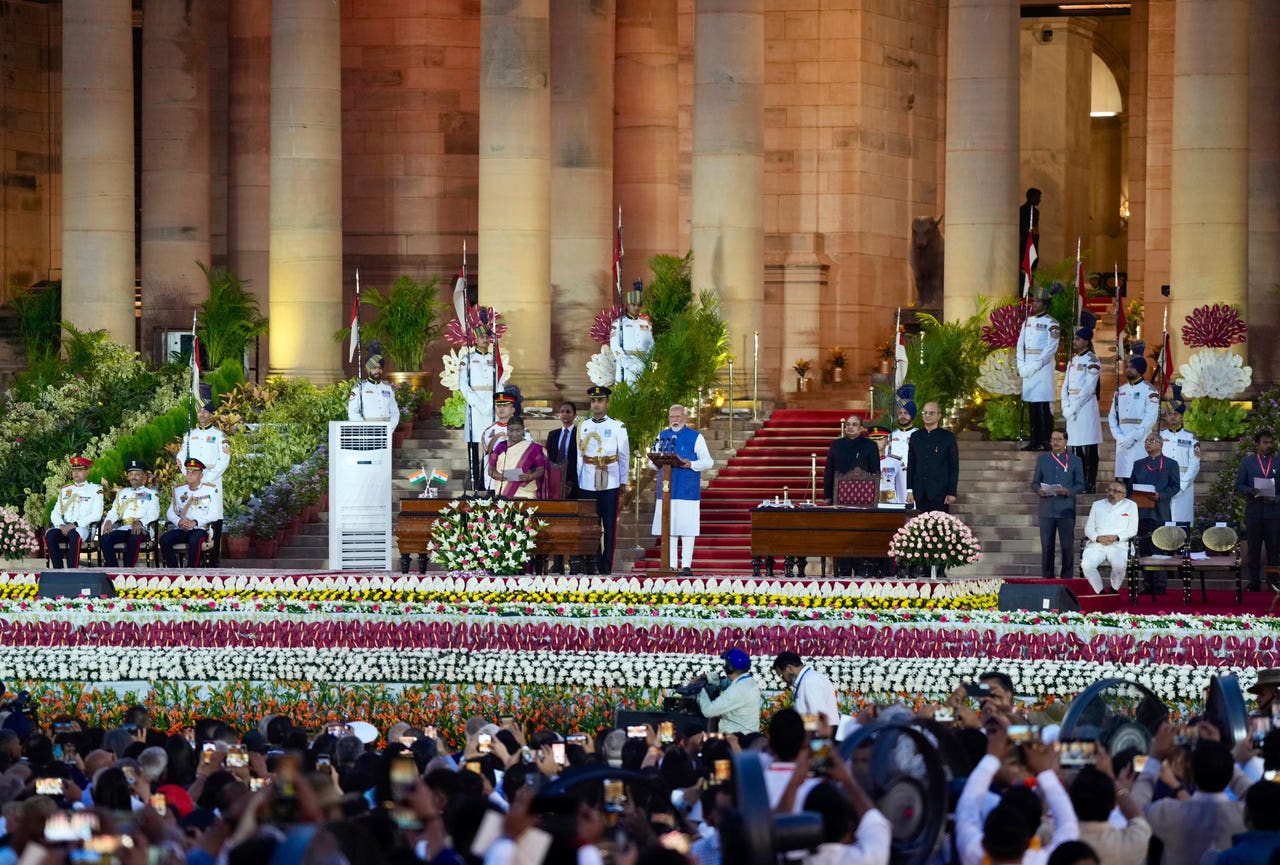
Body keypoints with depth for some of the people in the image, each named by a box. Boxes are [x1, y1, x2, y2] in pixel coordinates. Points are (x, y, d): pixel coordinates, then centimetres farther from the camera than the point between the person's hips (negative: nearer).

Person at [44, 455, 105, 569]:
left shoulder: (95, 490, 7)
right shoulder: (64, 490, 21)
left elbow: (96, 515, -5)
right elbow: (55, 514, 15)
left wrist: (75, 524, -15)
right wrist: (61, 525, -8)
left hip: (83, 527, -4)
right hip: (64, 527, 4)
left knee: (74, 535, -40)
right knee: (50, 534, -29)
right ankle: (58, 571, -29)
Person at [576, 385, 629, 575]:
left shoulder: (618, 427, 3)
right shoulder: (583, 427, 9)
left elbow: (624, 456, 5)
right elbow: (579, 455, 10)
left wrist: (623, 481, 2)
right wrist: (576, 481, 7)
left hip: (610, 483, -2)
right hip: (588, 484, 2)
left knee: (609, 526, -1)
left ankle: (606, 567, 3)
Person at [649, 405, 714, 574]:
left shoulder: (695, 437, 3)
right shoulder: (662, 436, 16)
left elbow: (708, 461, -1)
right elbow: (652, 462, 17)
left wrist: (690, 464, -18)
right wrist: (656, 463, -7)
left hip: (687, 489, -4)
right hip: (666, 488, 4)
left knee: (686, 528, -5)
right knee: (668, 528, 3)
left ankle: (686, 565, -1)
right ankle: (670, 565, 7)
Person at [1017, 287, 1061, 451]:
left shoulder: (1050, 323, -5)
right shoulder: (1027, 321, 15)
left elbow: (1051, 349, -11)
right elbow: (1020, 345, 13)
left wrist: (1034, 366, -14)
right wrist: (1021, 366, 0)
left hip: (1043, 369, -6)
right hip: (1028, 370, 6)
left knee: (1044, 407, -8)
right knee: (1032, 407, 8)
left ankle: (1046, 441, -7)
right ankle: (1034, 440, 12)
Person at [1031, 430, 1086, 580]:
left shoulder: (1075, 460, 7)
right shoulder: (1042, 459, 12)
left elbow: (1080, 485, 5)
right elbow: (1034, 482, 12)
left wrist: (1068, 491, -15)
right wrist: (1038, 490, -11)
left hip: (1066, 510, -1)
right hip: (1047, 510, 2)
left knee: (1067, 546, -1)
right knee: (1046, 546, 2)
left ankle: (1067, 578, 5)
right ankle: (1047, 578, 9)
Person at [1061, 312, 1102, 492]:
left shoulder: (1092, 361, -8)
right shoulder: (1073, 360, 15)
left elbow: (1088, 388, -15)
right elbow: (1065, 386, 13)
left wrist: (1074, 408, -14)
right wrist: (1065, 407, 0)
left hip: (1086, 408, -8)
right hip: (1072, 410, 8)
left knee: (1089, 450, -5)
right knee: (1075, 448, 9)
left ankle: (1090, 485, -3)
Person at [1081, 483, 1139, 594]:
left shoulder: (1130, 506, 13)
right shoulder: (1097, 505, 20)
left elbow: (1132, 530, 6)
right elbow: (1089, 528, 14)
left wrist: (1116, 537, -12)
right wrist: (1098, 538, -8)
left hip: (1118, 545, -2)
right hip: (1096, 545, 2)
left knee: (1119, 566, -35)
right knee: (1086, 565, -29)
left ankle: (1114, 591, -9)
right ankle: (1100, 592, -11)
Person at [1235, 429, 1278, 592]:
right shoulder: (1247, 462, 9)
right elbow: (1239, 485, 6)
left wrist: (1275, 498, -11)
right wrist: (1252, 491, -14)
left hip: (1274, 510, 0)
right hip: (1254, 510, 0)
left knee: (1274, 548, -1)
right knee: (1254, 549, 2)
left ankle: (1273, 581, 6)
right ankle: (1254, 582, 6)